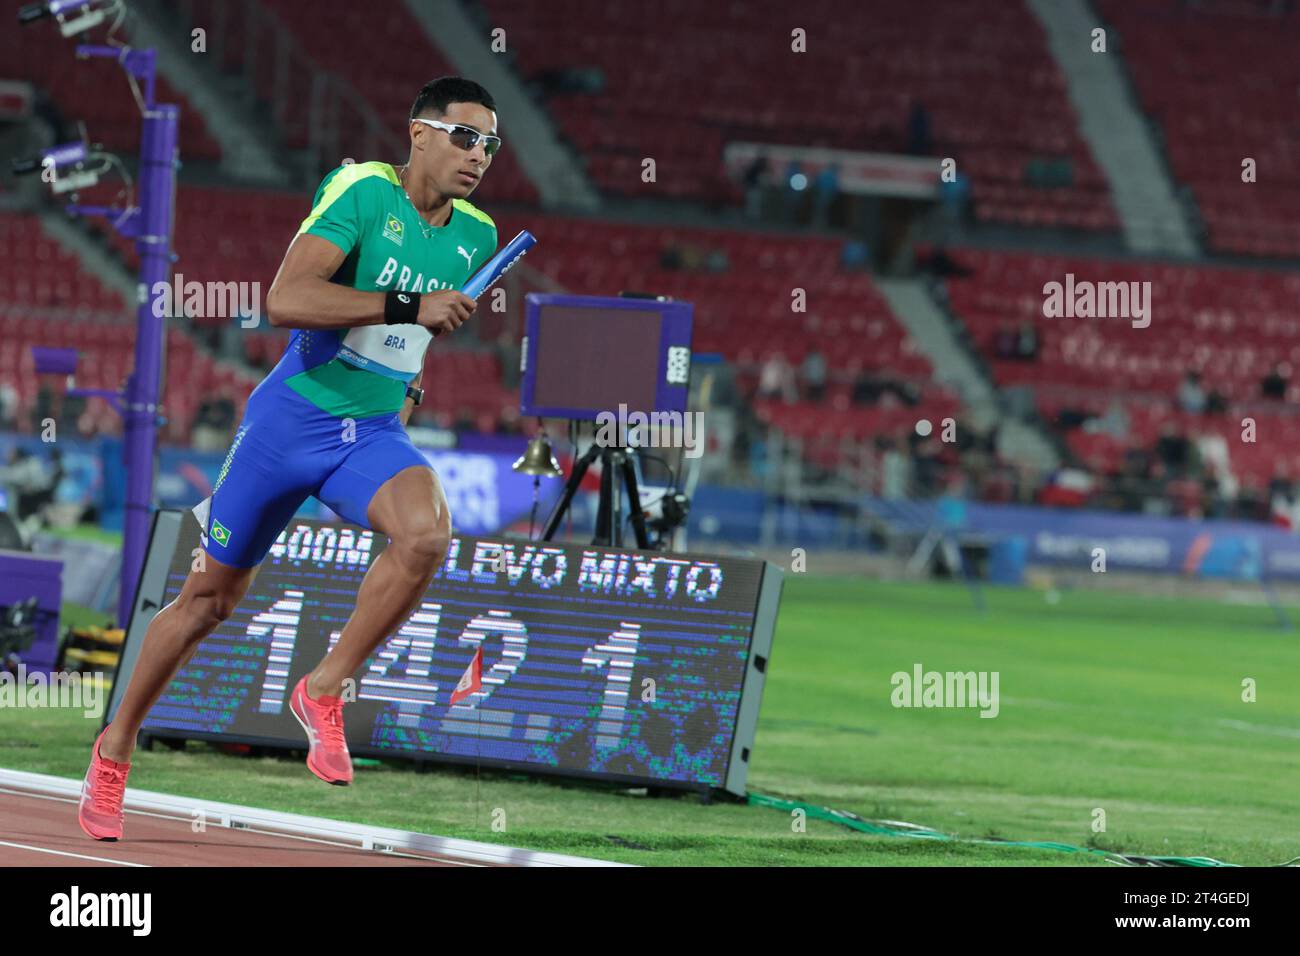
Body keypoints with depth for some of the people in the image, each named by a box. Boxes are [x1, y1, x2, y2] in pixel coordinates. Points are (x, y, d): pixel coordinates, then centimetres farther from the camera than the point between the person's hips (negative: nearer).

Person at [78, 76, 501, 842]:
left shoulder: (476, 238, 5)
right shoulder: (363, 191, -15)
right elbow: (285, 301, -29)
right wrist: (407, 306, -31)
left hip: (375, 432, 4)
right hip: (292, 418, -4)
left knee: (427, 533, -29)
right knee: (213, 594, 7)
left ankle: (323, 692, -12)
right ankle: (117, 747, 27)